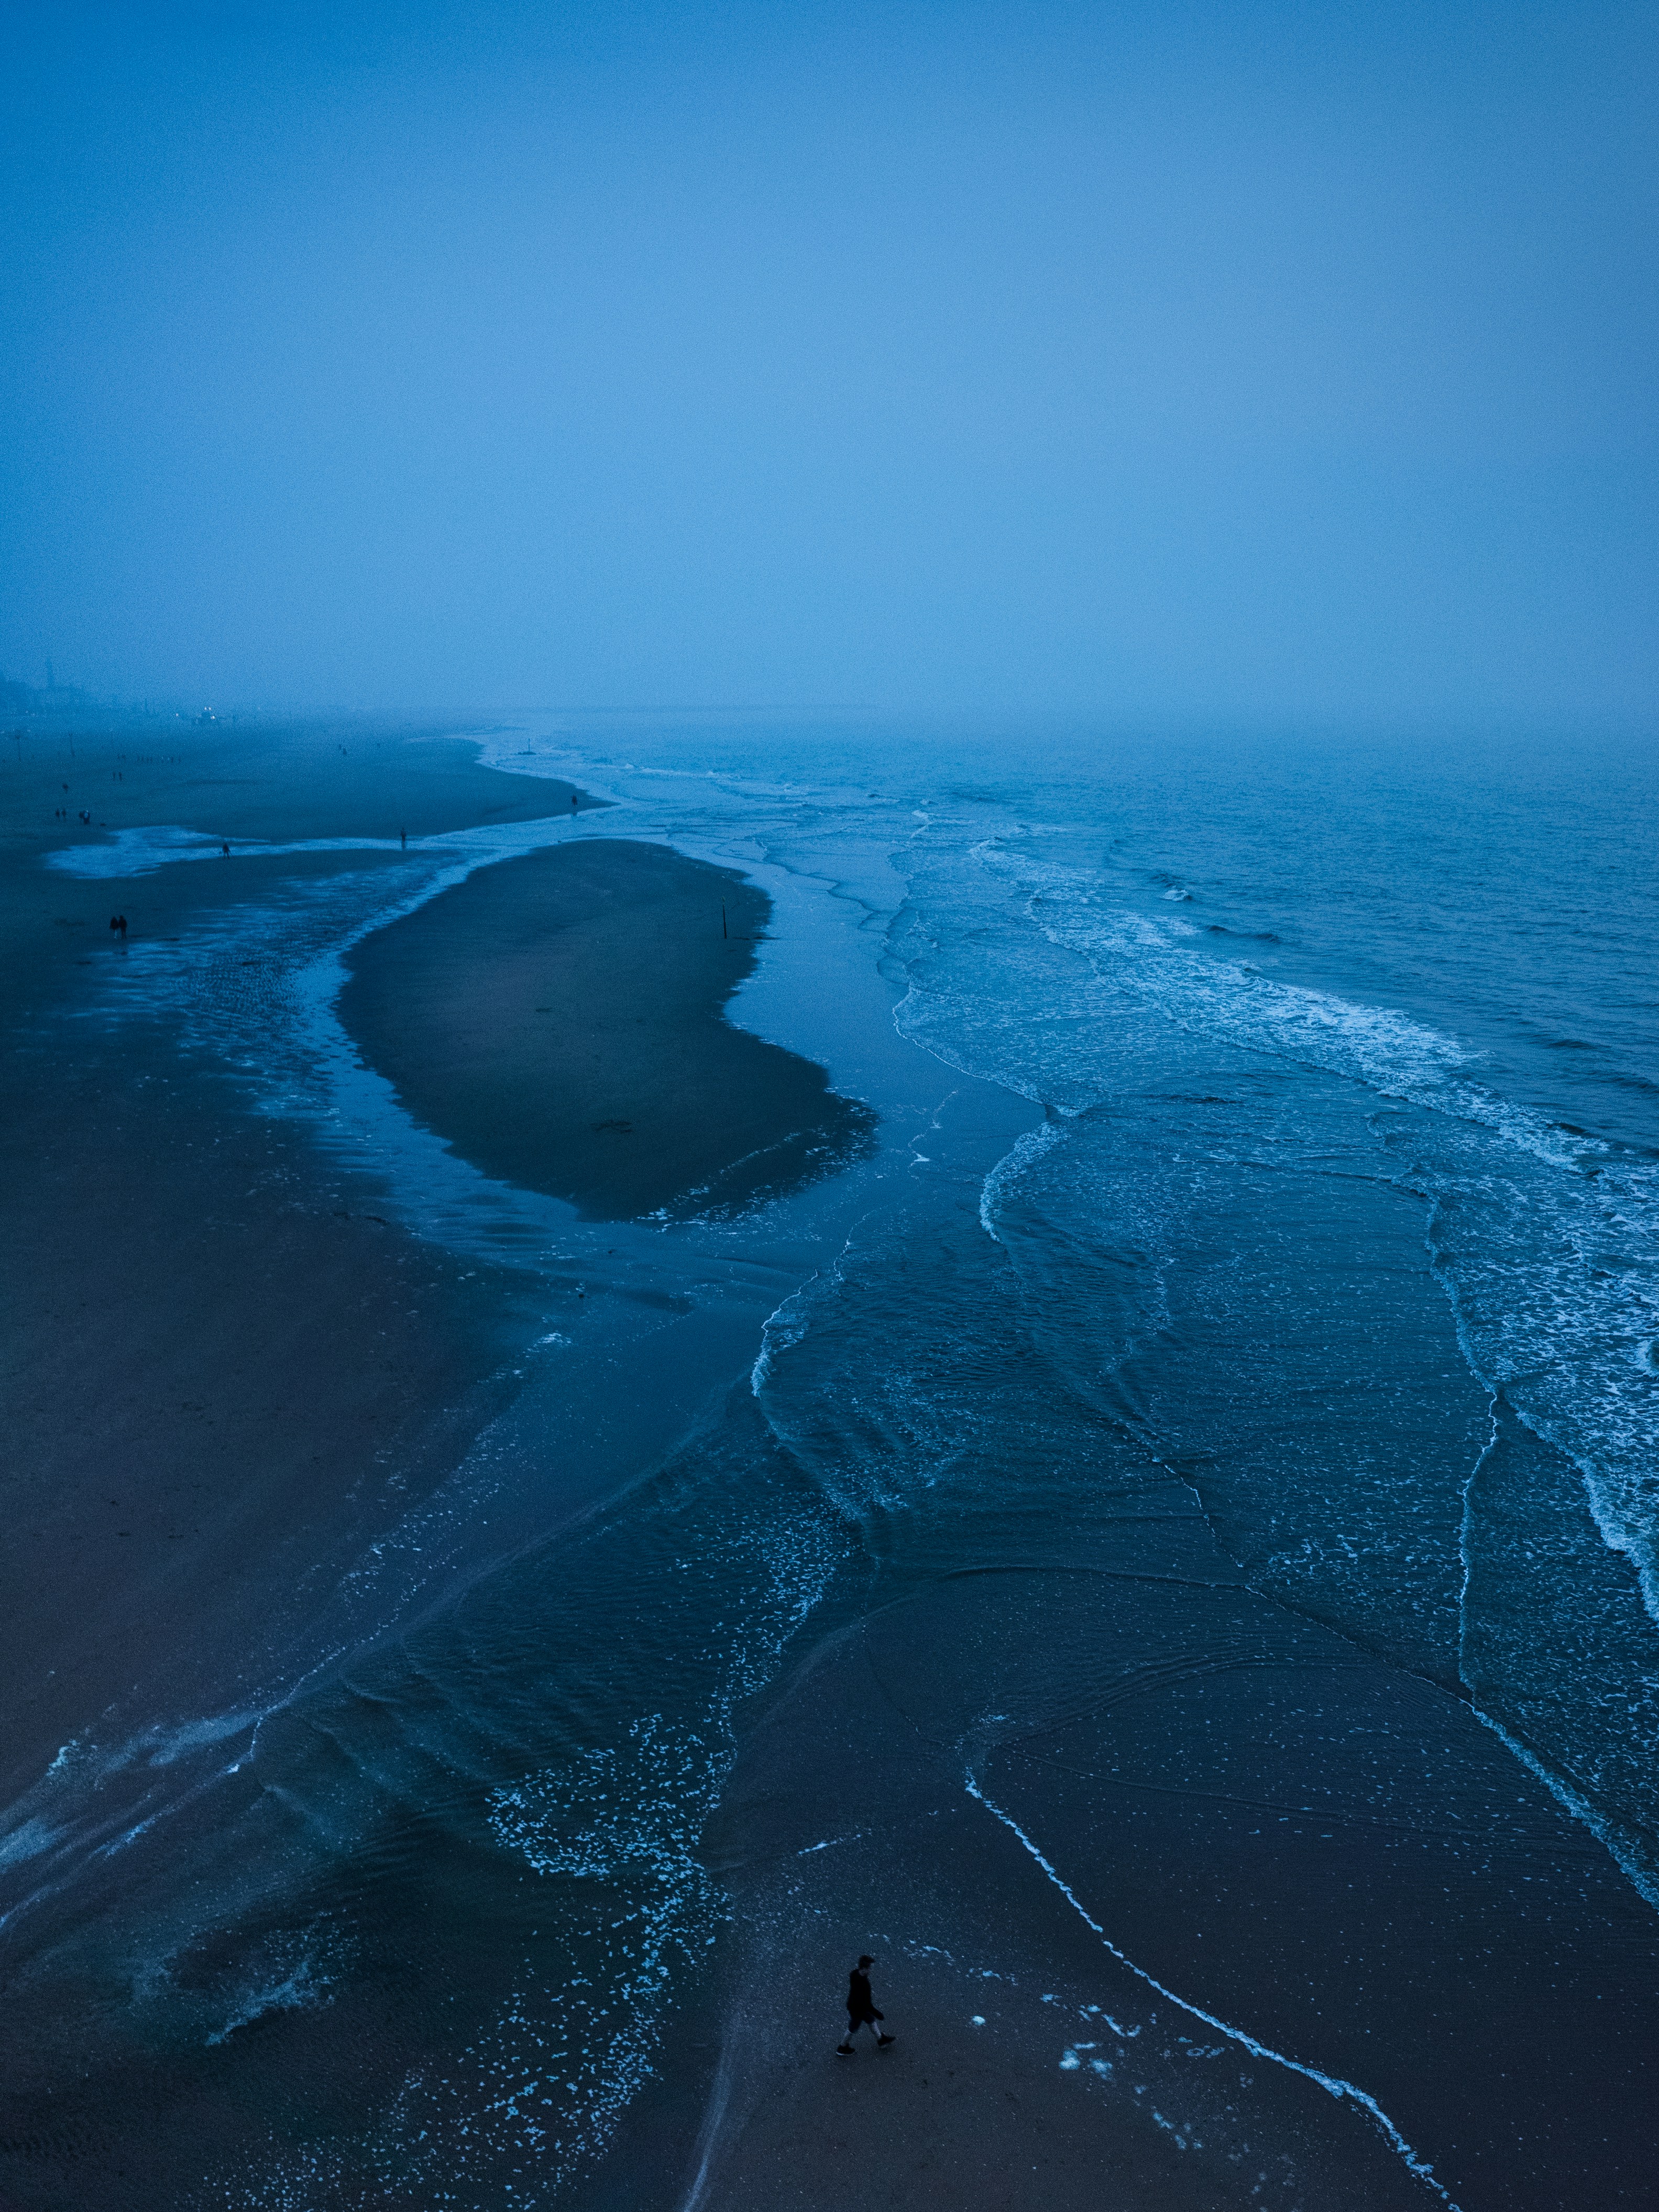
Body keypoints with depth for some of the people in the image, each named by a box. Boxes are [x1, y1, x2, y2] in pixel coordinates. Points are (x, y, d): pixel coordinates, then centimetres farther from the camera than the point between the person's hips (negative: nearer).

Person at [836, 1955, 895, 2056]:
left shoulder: (855, 1973, -17)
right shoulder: (863, 1986, -42)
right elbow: (867, 2005, -32)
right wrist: (879, 2015, -18)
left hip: (852, 2004, 7)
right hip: (858, 2011, -7)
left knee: (871, 2020, 26)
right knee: (853, 2029, 20)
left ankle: (881, 2040, 49)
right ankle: (843, 2048, 43)